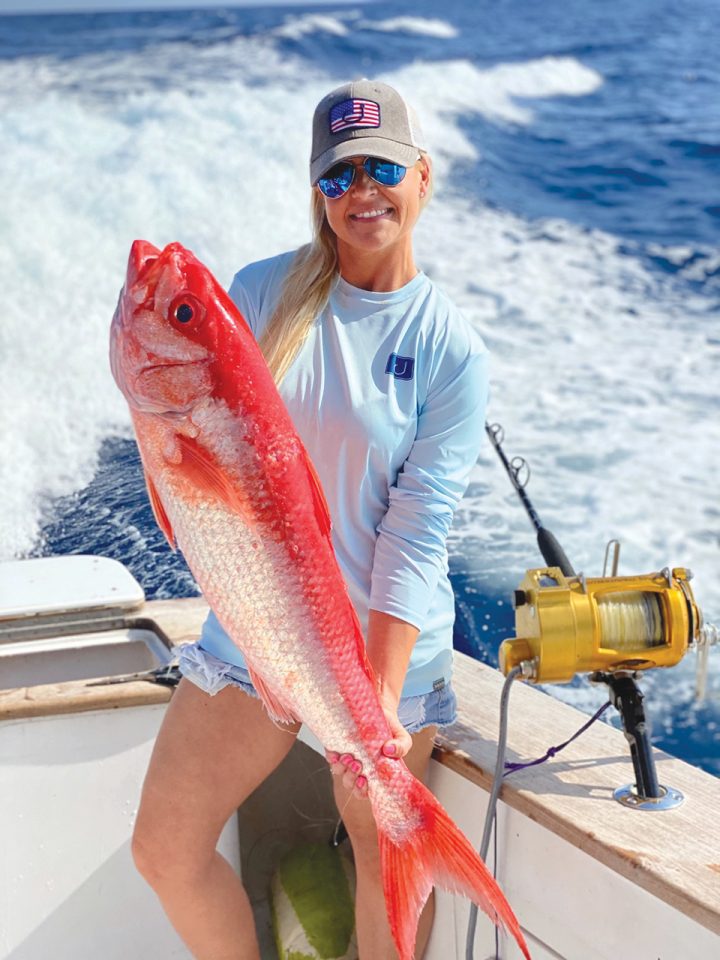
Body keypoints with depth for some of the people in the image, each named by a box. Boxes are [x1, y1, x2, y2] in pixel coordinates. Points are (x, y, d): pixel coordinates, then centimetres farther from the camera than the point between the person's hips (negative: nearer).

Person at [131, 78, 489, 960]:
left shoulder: (452, 350, -9)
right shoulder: (262, 292, -2)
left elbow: (419, 532, -14)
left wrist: (382, 696, -22)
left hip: (383, 640, -3)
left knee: (386, 863, 10)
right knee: (164, 849, 9)